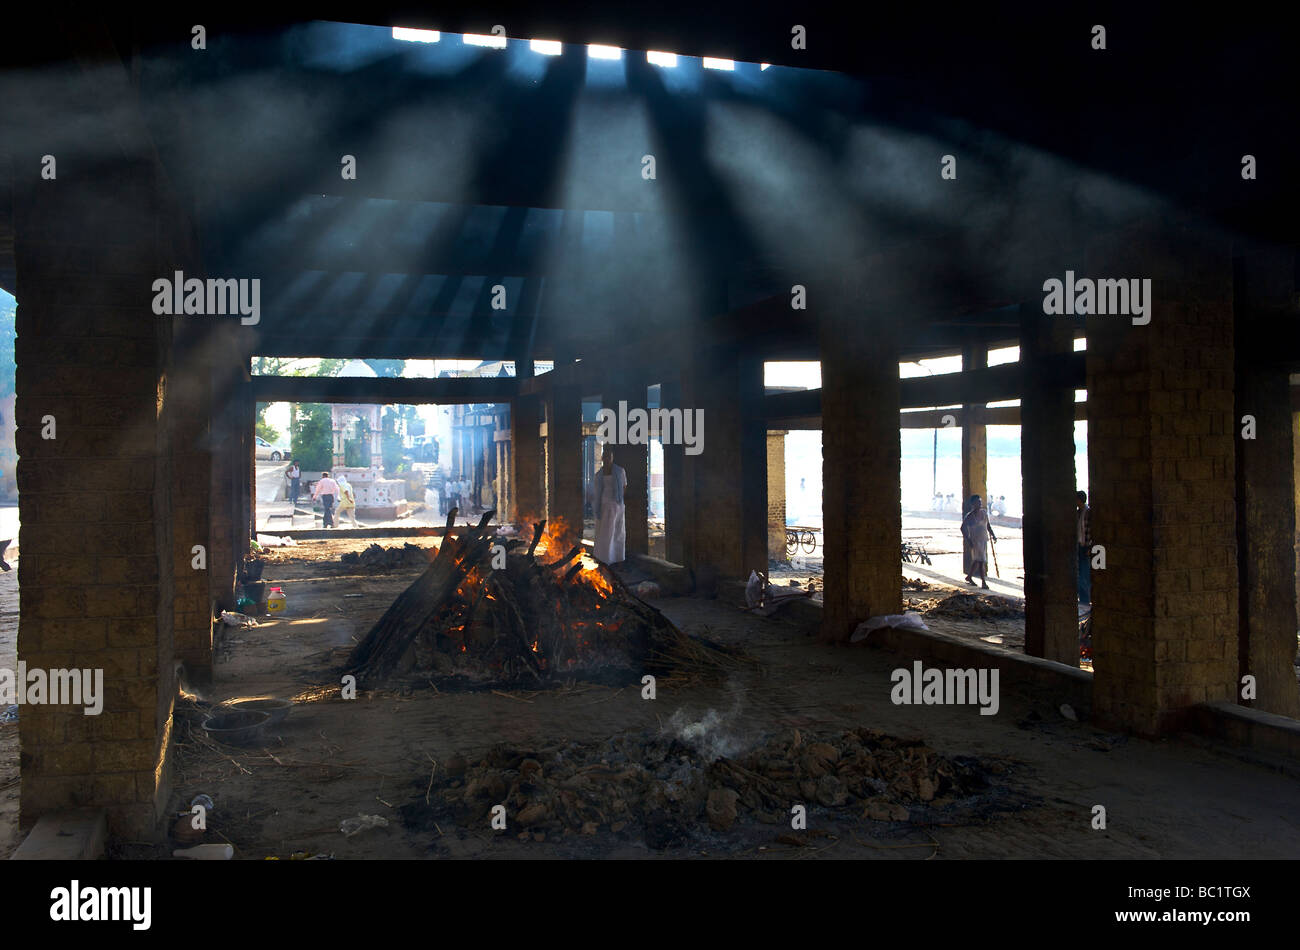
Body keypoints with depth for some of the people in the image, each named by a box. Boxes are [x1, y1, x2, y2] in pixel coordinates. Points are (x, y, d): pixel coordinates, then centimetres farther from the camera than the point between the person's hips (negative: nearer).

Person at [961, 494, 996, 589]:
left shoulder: (984, 513, 6)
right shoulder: (970, 516, -13)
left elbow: (988, 525, 17)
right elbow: (963, 528, -13)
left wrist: (992, 535, 7)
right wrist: (968, 540, -19)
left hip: (984, 540, 7)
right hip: (975, 541, -7)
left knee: (976, 560, 16)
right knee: (981, 560, -9)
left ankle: (969, 577, 31)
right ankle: (983, 582, -4)